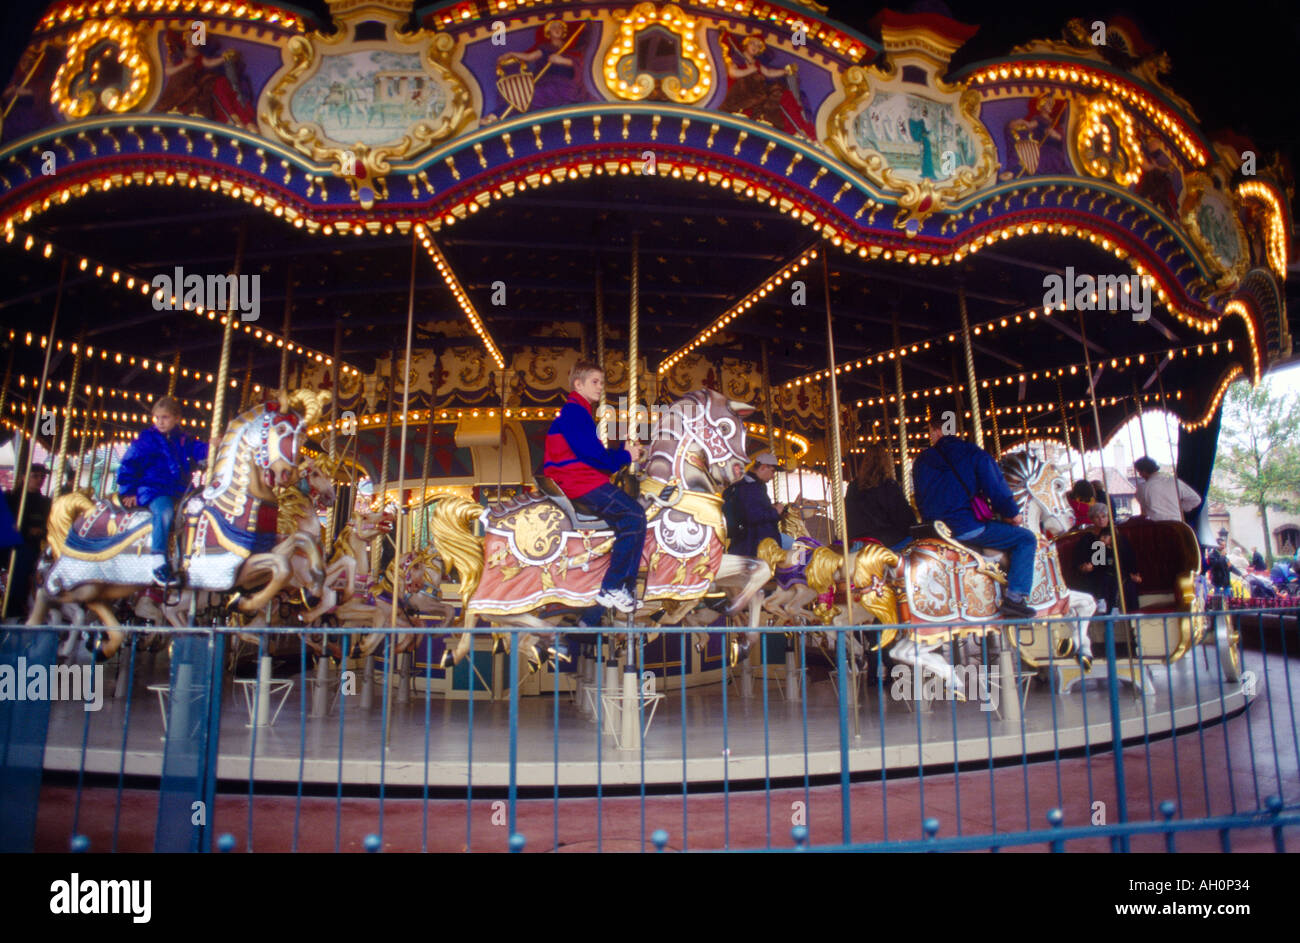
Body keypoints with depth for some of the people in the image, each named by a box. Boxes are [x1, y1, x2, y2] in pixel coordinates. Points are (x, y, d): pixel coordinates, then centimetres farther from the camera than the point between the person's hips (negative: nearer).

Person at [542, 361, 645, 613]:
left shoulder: (580, 413, 25)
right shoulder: (574, 411, -8)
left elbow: (596, 453, 19)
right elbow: (591, 453, -18)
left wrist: (625, 450, 6)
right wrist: (624, 456, -7)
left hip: (583, 479, 11)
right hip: (578, 482, -11)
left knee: (633, 513, 5)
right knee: (634, 515, -20)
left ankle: (627, 587, 2)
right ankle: (611, 589, -17)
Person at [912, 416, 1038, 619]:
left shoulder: (921, 461, 11)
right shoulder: (975, 455, -3)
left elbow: (920, 502, 17)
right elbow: (997, 488, -5)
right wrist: (1012, 514, 12)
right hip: (967, 527, -6)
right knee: (1026, 538, 4)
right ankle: (1014, 598, -9)